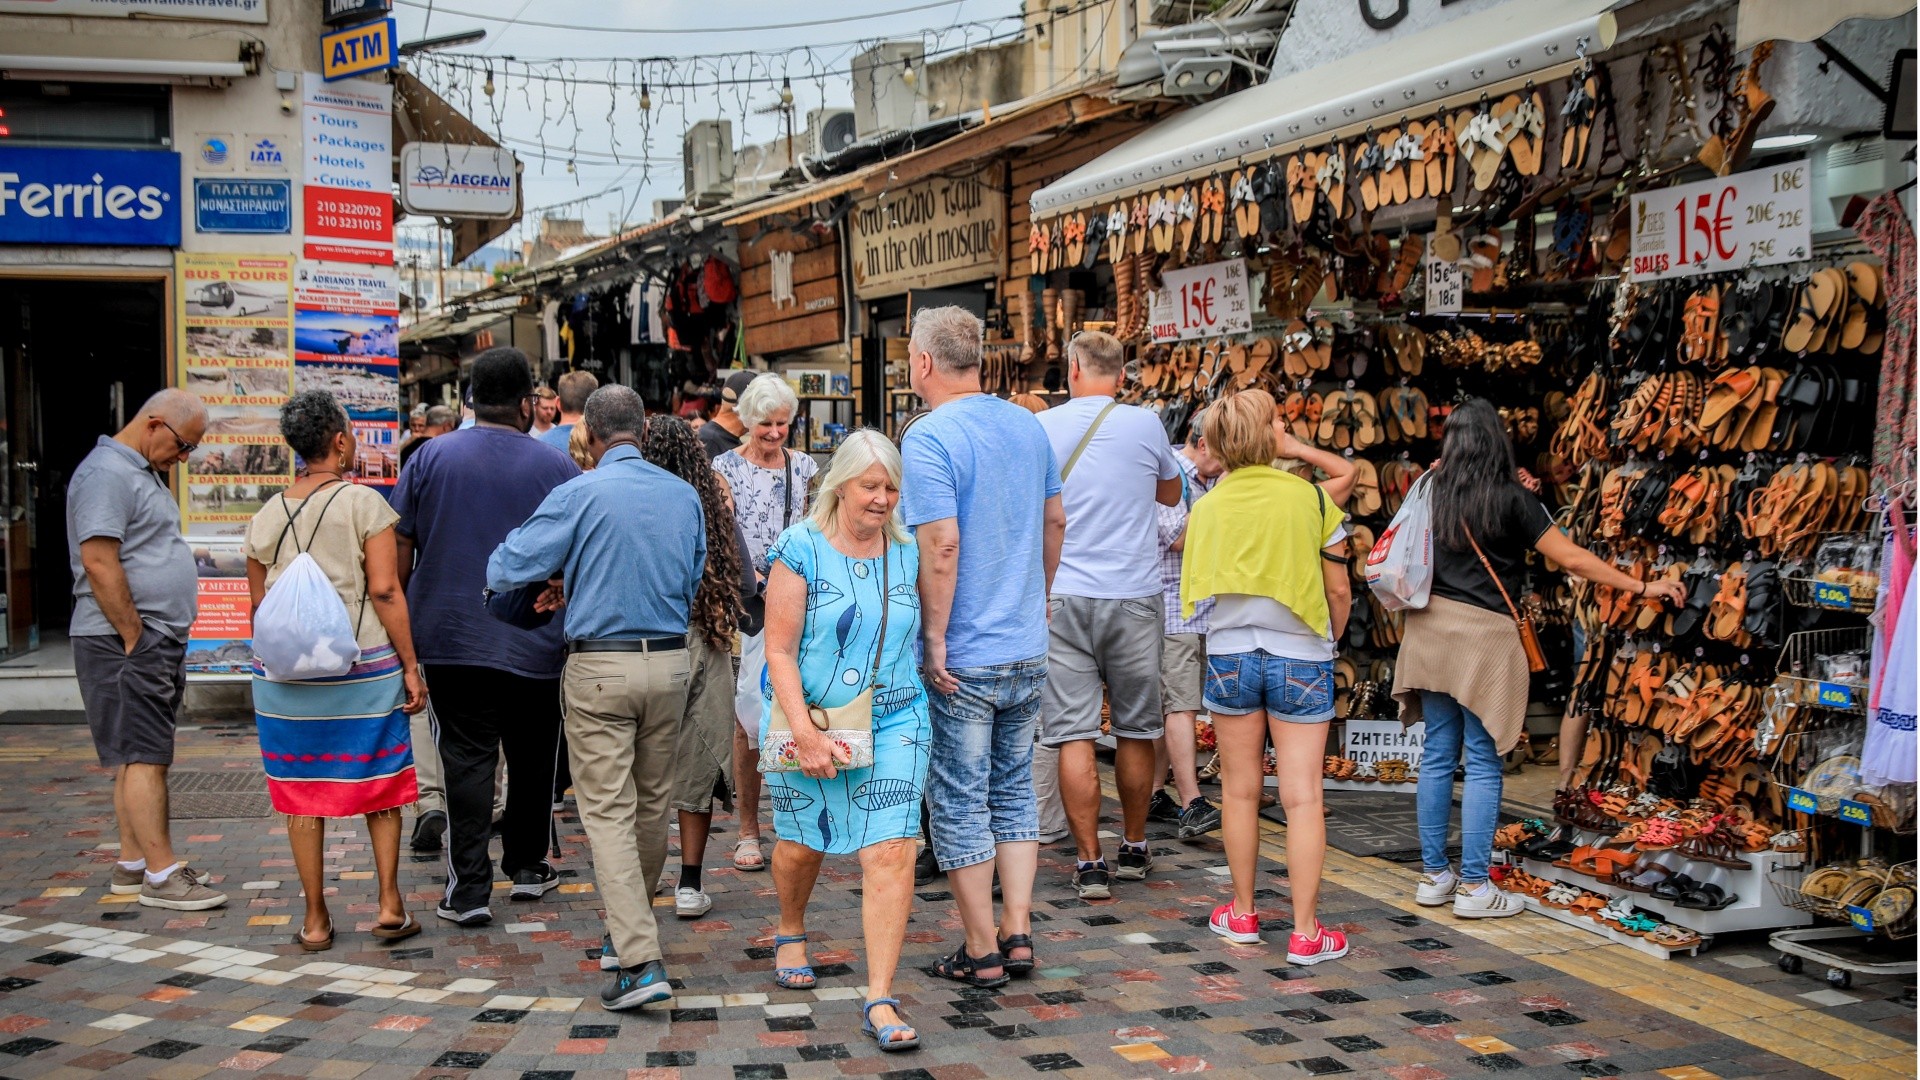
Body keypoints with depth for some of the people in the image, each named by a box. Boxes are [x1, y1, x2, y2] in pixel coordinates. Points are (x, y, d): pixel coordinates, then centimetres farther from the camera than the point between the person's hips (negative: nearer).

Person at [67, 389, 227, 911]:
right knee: (144, 756, -8)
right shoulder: (106, 472, -13)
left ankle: (132, 864, 18)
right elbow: (98, 562, -21)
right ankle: (162, 874, -7)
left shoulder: (143, 473, 20)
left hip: (157, 640, 10)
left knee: (137, 756, 12)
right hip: (125, 642, -10)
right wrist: (134, 639, -19)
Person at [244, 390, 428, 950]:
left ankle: (316, 921, 13)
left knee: (302, 794, 8)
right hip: (365, 667, -3)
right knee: (379, 785, 11)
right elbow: (386, 591, -12)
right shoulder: (364, 504, -8)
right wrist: (410, 666, -7)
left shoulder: (266, 517, 6)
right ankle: (389, 906, 11)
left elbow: (258, 603, 11)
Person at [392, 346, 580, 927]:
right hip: (534, 641, 0)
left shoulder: (430, 457, 0)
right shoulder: (556, 466, -3)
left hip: (449, 638, 1)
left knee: (466, 759, 2)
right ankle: (527, 867, 28)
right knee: (532, 758, 16)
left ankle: (470, 889, -3)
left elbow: (399, 550, 2)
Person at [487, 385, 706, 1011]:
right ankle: (629, 932, 33)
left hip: (599, 666, -5)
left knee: (608, 811, -2)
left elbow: (504, 571, -7)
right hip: (670, 662, 5)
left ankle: (640, 962, -11)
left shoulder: (578, 495, -9)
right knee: (652, 803, 16)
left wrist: (560, 574, 17)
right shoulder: (685, 496, 5)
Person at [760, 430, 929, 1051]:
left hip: (894, 721, 2)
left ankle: (880, 1002, -8)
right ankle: (790, 934, 48)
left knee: (890, 853, -10)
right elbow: (779, 652, -11)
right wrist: (805, 733, -18)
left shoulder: (908, 552, 4)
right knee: (802, 844, 14)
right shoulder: (801, 549, -8)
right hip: (809, 719, -2)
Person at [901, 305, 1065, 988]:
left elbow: (941, 546, -23)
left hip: (962, 659, -6)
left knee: (960, 803, 5)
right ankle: (1018, 935, 16)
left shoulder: (929, 438, -16)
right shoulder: (1029, 426, 6)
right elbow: (1055, 522, 15)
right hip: (1028, 650, 6)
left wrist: (934, 641, -18)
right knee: (1014, 791, 16)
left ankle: (982, 952, 12)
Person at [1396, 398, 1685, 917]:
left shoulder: (1433, 492, 4)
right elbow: (1572, 558, -5)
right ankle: (1473, 886, 1)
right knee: (1483, 763, 0)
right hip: (1483, 634, -5)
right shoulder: (1511, 500, -7)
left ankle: (1434, 875, 17)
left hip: (1432, 628, 5)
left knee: (1437, 755, 11)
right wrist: (1644, 587, 1)